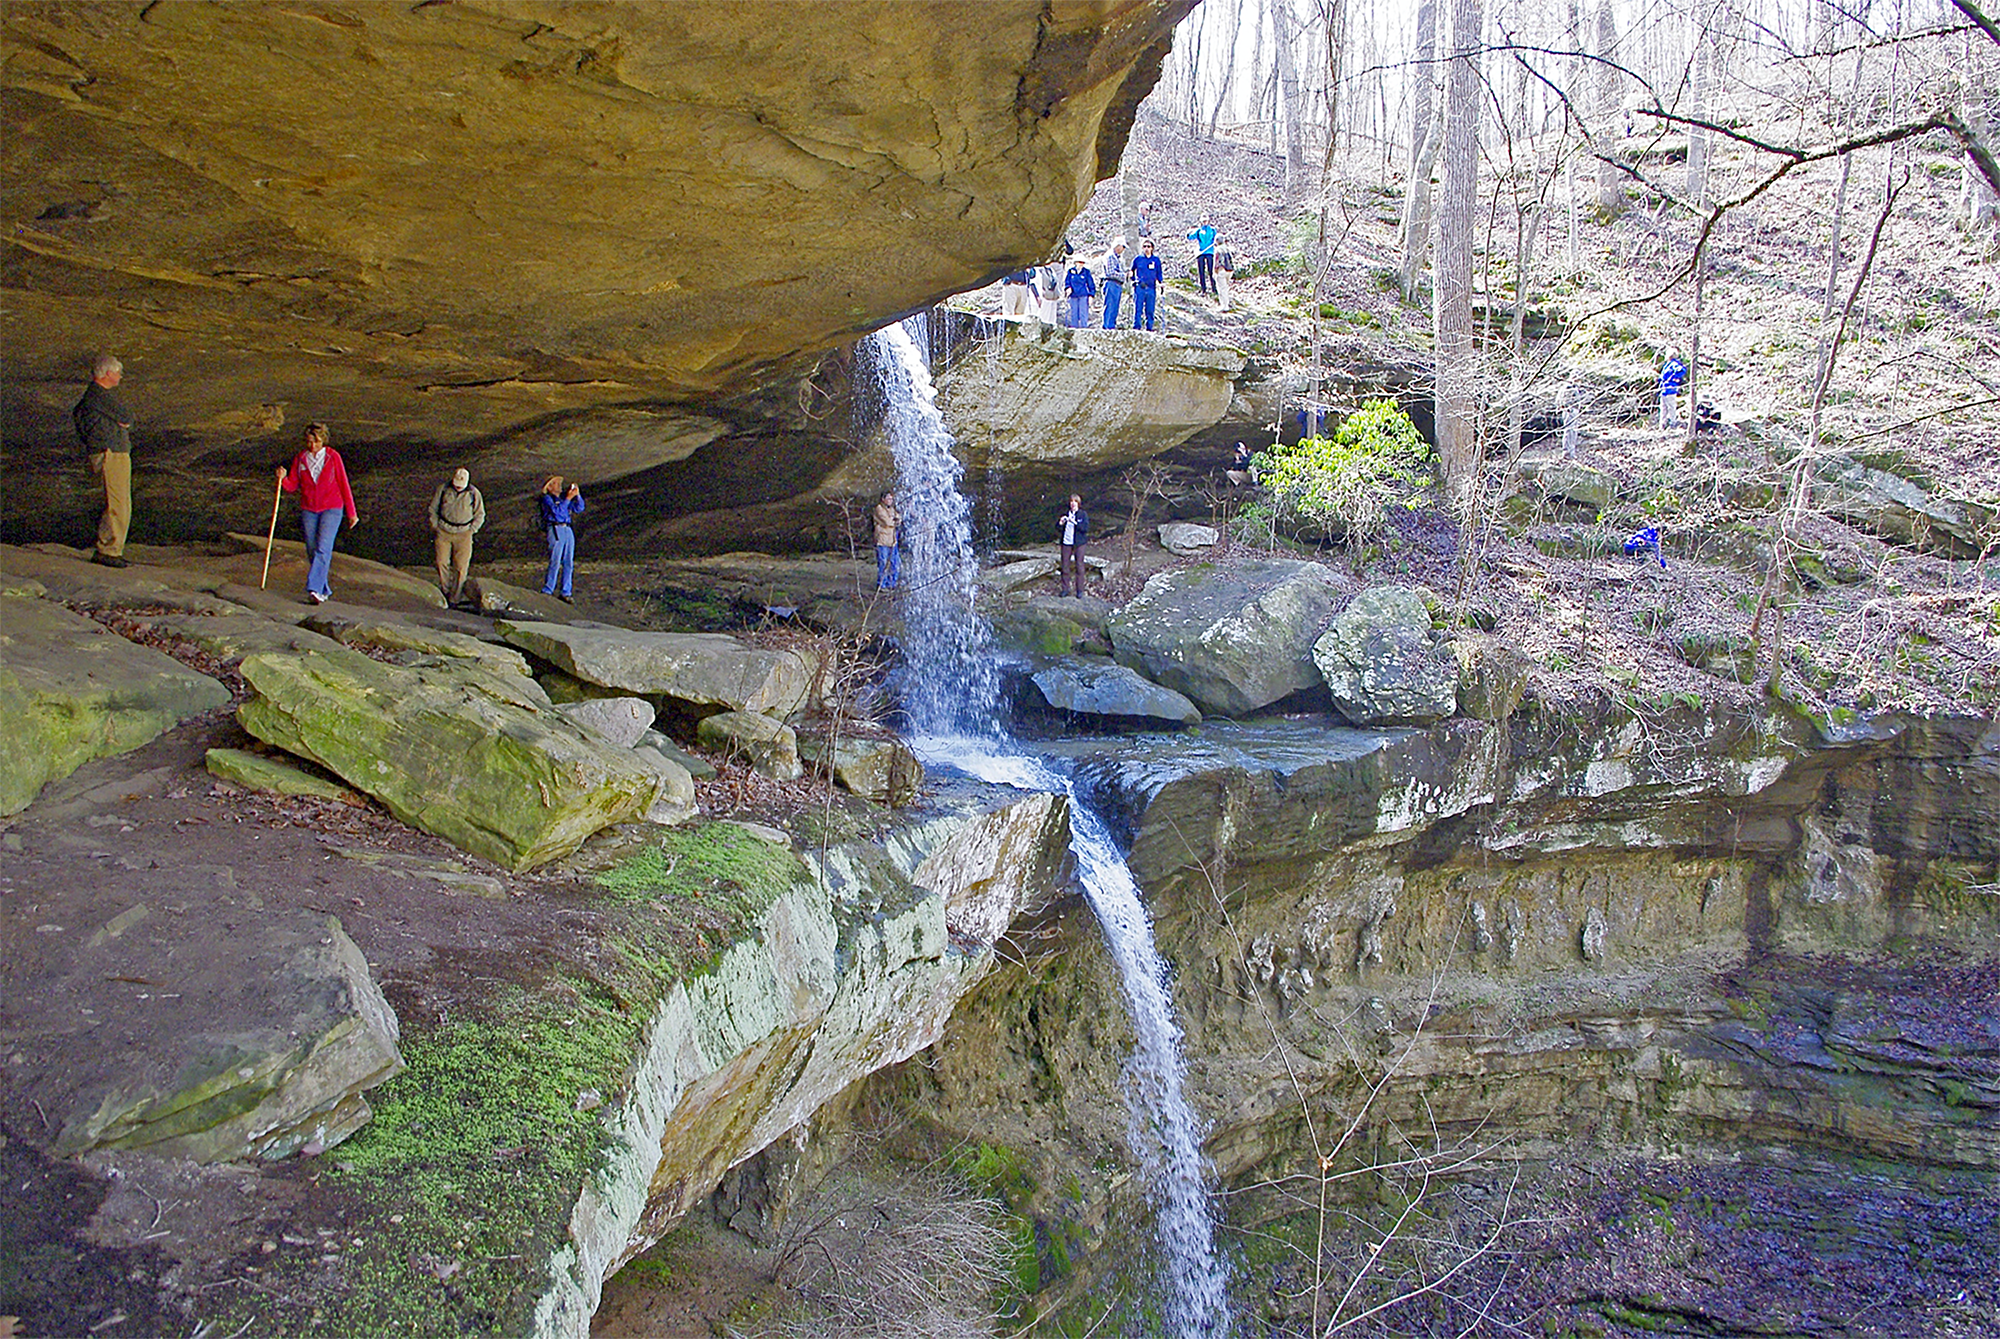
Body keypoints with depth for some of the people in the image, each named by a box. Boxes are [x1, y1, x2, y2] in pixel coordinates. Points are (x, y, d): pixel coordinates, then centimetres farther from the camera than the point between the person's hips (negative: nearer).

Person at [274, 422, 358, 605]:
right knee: (312, 552, 5)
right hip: (308, 510, 4)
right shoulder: (300, 458, 3)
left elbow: (344, 485, 0)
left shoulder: (333, 457, -4)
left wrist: (351, 513, 2)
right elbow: (292, 486, 5)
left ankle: (314, 589, -24)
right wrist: (283, 479, -18)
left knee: (323, 549, -17)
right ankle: (325, 590, 16)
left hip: (331, 509, -4)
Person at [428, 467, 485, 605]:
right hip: (443, 531, 1)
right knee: (442, 562, -4)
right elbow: (433, 509, 10)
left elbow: (480, 515, 8)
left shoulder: (474, 494, -4)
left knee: (461, 566, -4)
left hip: (463, 533, -1)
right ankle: (444, 590, 14)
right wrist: (435, 526, 4)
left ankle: (454, 598, 4)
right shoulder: (443, 489, -2)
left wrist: (471, 531, 0)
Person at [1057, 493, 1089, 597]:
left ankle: (1079, 590, 4)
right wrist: (1060, 523, -12)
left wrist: (1075, 522, -23)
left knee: (1079, 566, -2)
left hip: (1078, 543, -3)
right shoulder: (1065, 514, 10)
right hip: (1066, 543, 3)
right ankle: (1065, 589, 11)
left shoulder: (1083, 514, 0)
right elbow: (1057, 528, 10)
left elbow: (1086, 528, -11)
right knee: (1065, 565, 3)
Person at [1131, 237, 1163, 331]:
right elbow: (1131, 271, 20)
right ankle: (1136, 327, -5)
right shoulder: (1137, 259, 8)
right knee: (1138, 309, -7)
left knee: (1150, 310, 1)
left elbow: (1159, 274, 18)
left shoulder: (1156, 260, 11)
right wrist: (1134, 281, 8)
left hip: (1151, 288, 1)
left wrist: (1159, 285, 6)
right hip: (1139, 288, -1)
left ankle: (1149, 328, 5)